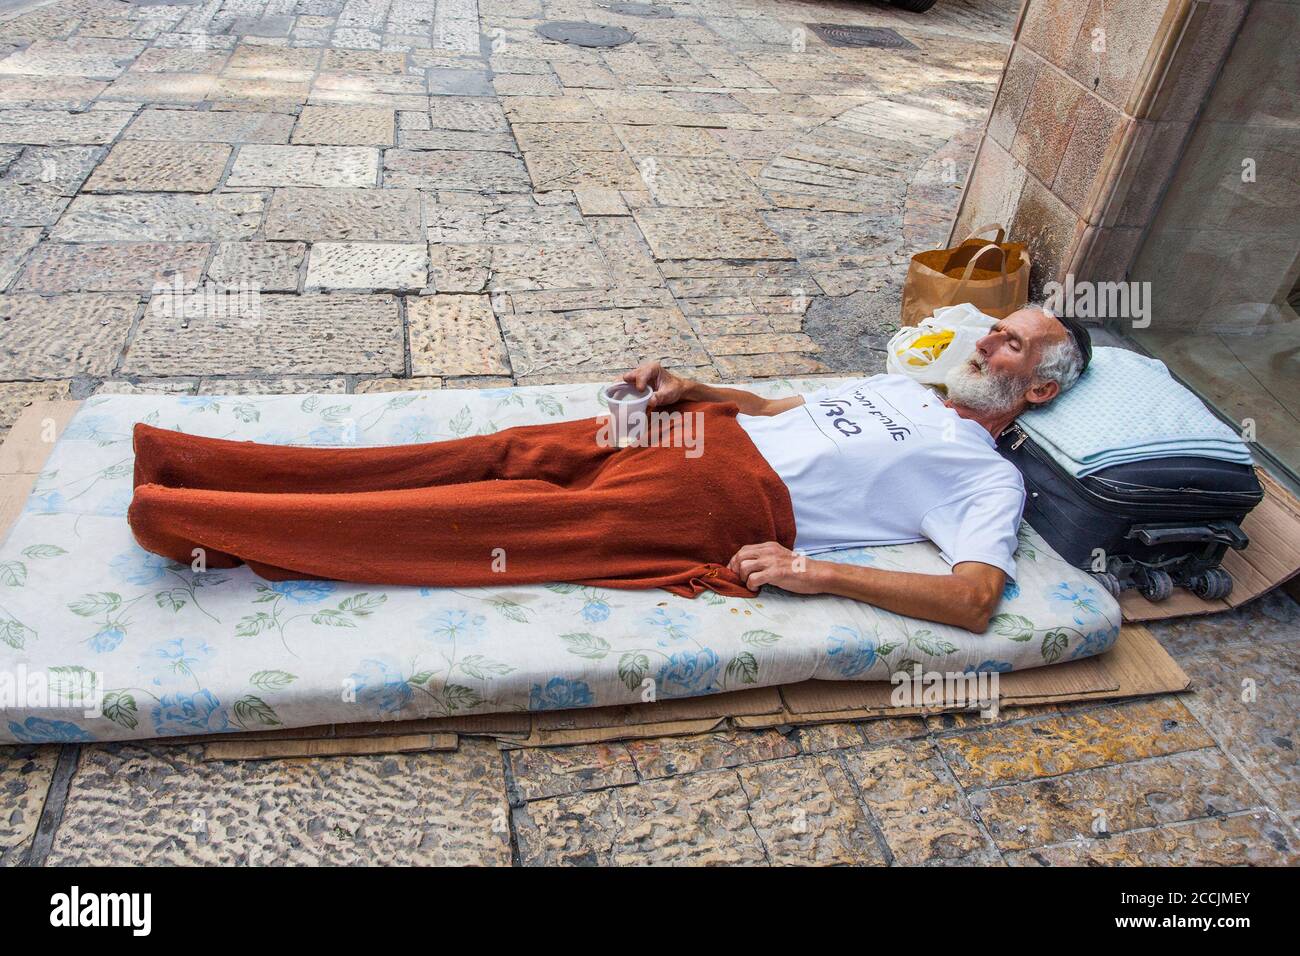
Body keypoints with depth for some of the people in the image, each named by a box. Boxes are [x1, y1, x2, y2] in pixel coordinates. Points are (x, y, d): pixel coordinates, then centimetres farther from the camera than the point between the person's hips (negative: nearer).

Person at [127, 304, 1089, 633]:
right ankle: (188, 466, -3)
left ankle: (193, 521, -13)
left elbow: (976, 597, -13)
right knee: (500, 454, -7)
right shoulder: (902, 387, 28)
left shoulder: (987, 476, 4)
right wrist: (695, 387, 13)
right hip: (705, 434, 7)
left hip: (719, 509, -7)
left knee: (495, 516, -16)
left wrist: (822, 570, -21)